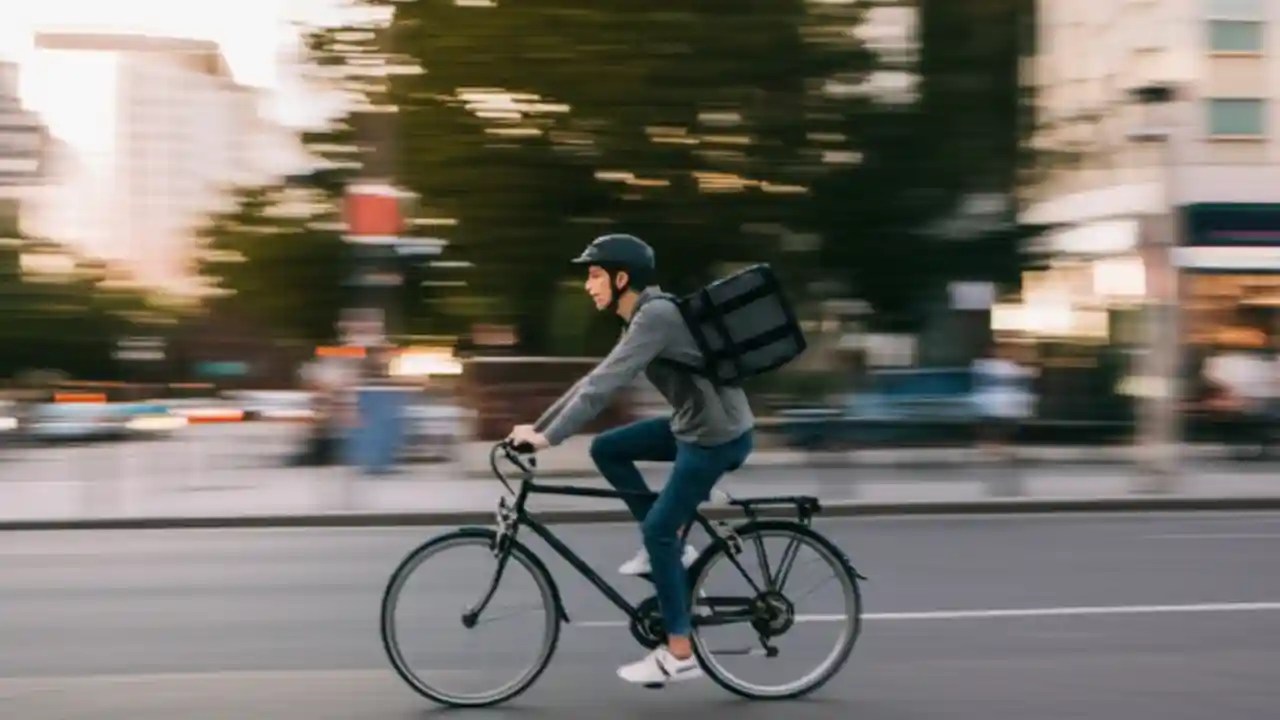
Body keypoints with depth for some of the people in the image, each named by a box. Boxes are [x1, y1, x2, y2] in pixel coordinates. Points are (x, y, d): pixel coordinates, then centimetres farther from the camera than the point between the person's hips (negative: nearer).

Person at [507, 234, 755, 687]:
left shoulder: (656, 315, -21)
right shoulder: (642, 318, 10)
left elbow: (605, 385, -27)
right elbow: (596, 380, 15)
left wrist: (548, 438, -26)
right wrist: (538, 426, 12)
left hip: (718, 435, -9)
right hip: (693, 424, 9)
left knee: (657, 530, -8)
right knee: (606, 449, 10)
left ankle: (679, 655, 0)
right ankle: (669, 547, 13)